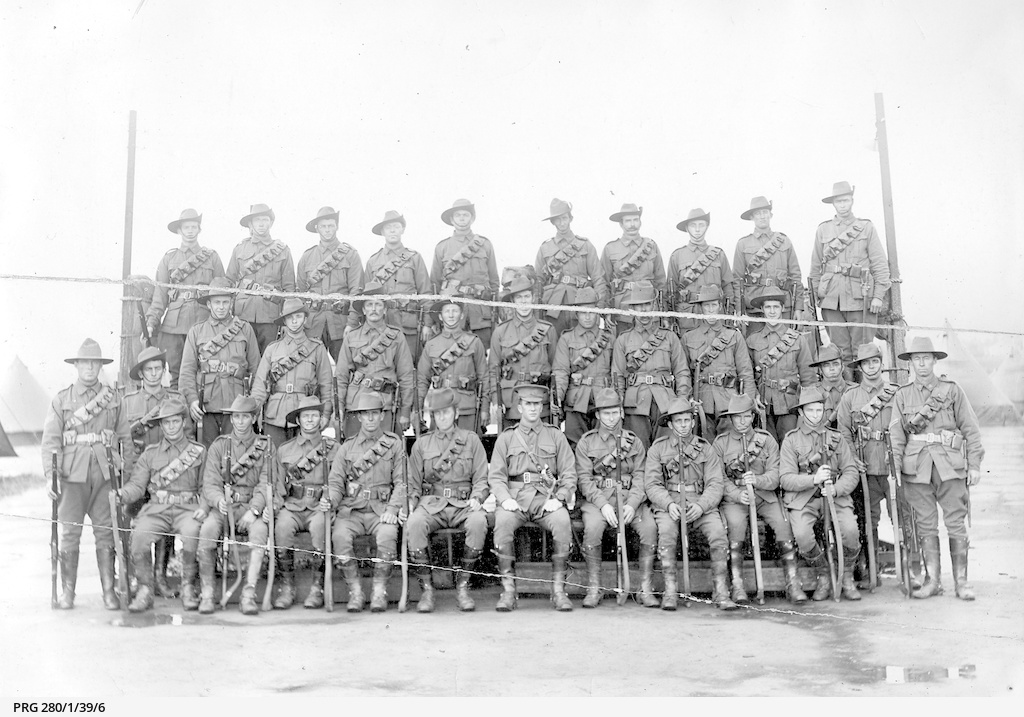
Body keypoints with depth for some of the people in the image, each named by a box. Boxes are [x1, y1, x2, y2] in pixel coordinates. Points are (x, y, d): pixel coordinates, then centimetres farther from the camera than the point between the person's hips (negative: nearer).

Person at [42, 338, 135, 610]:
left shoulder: (114, 398, 11)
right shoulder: (61, 399, 8)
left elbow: (125, 438, 12)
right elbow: (50, 440, 3)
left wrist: (130, 473, 6)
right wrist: (50, 476, -8)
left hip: (105, 474, 1)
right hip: (72, 474, -1)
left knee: (106, 532, 0)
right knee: (69, 533, -1)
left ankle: (109, 591, 4)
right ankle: (67, 592, 8)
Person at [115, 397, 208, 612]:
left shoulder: (199, 451, 13)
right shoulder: (150, 453, 18)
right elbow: (137, 485, 10)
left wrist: (204, 507, -11)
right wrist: (122, 495, -11)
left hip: (188, 508, -2)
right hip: (157, 509, 2)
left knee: (191, 532, -34)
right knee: (139, 534, -29)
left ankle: (188, 587, -15)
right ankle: (145, 590, -13)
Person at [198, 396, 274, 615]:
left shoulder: (266, 446, 8)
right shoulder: (219, 446, 11)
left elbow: (266, 484, -1)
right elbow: (210, 483, 3)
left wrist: (253, 510, -18)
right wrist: (219, 500, -20)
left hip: (253, 505, -1)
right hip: (225, 506, 1)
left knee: (259, 530, -34)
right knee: (207, 529, -30)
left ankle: (249, 594, -35)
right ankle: (206, 593, -21)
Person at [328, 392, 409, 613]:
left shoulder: (395, 443, 11)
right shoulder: (347, 447, 16)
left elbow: (401, 481, 5)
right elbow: (336, 481, 10)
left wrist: (392, 508, -11)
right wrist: (329, 500, -12)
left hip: (382, 509, -1)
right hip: (351, 509, 2)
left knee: (387, 535, -33)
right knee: (340, 535, -29)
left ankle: (380, 591, -17)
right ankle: (355, 592, -17)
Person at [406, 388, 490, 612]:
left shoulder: (471, 439, 13)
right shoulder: (421, 444, 16)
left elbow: (481, 478, 9)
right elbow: (412, 482, 16)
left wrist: (477, 497, -10)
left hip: (464, 504, -1)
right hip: (431, 503, 1)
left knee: (478, 521, -35)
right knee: (414, 523, -33)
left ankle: (463, 585, -20)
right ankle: (426, 589, -21)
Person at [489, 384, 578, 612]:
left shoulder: (555, 436, 16)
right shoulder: (505, 438, 16)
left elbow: (569, 474, 9)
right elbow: (495, 475, 8)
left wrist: (558, 498, -8)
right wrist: (505, 499, -12)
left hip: (546, 498, 0)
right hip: (515, 497, 0)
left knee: (563, 522, -31)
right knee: (502, 522, -32)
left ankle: (558, 589, -21)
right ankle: (508, 589, -23)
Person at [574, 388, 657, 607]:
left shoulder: (633, 441, 13)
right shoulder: (586, 442, 7)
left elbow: (640, 476, 4)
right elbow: (584, 479, -1)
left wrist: (632, 504, -14)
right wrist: (603, 504, -16)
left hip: (630, 498, 2)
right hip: (597, 498, -1)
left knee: (650, 526, -27)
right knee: (593, 526, -33)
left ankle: (645, 588, -16)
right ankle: (593, 589, -21)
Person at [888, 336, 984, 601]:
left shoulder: (952, 390, 7)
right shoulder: (902, 395, 11)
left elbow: (970, 429, 6)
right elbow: (896, 434, 4)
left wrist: (974, 465, 0)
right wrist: (895, 467, -6)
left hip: (950, 465, -1)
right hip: (917, 467, 1)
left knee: (956, 524, 0)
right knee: (925, 525, 4)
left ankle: (961, 581, 7)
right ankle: (932, 581, 11)